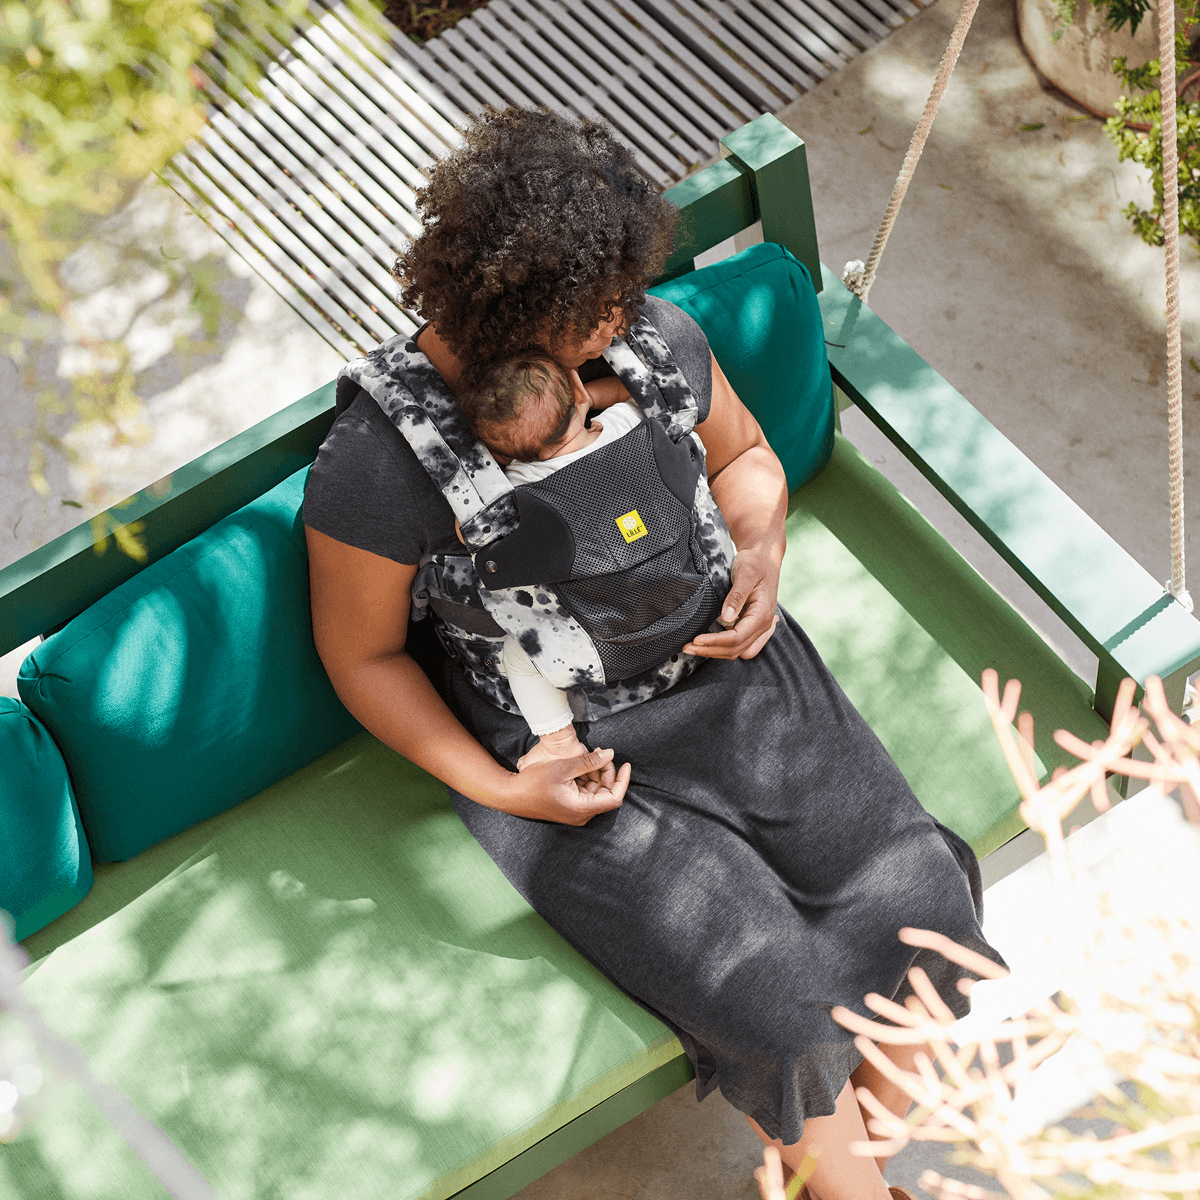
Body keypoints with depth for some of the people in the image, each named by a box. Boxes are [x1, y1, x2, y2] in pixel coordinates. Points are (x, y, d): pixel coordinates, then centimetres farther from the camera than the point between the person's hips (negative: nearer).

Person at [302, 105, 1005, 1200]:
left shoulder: (649, 336, -9)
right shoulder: (377, 463, -22)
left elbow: (743, 454, 12)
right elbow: (362, 656, -8)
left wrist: (763, 549, -9)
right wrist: (500, 790, -15)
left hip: (717, 667, 5)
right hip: (559, 748, -4)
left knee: (910, 895, -9)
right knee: (772, 1001, -16)